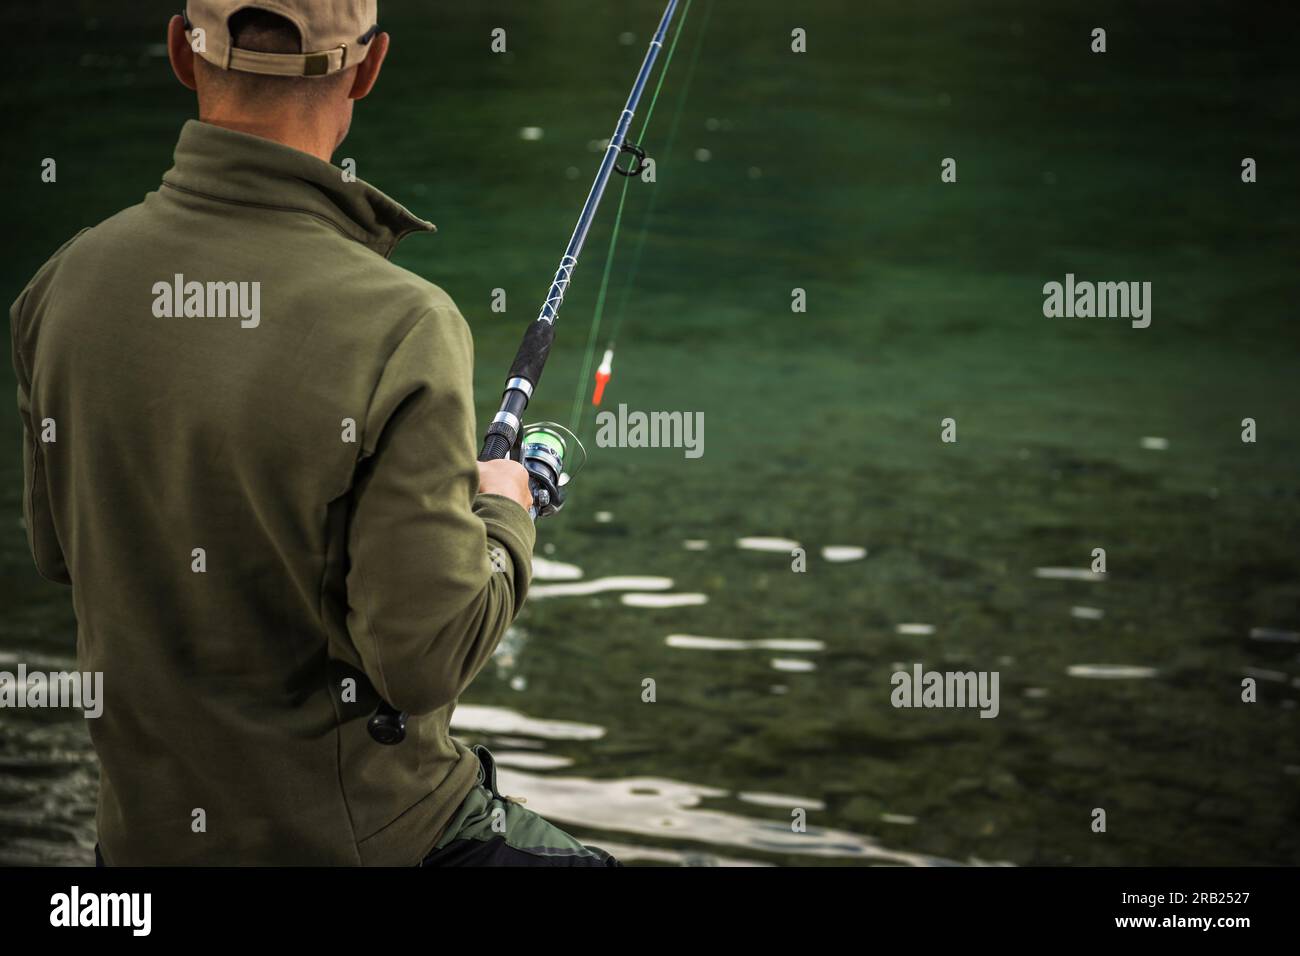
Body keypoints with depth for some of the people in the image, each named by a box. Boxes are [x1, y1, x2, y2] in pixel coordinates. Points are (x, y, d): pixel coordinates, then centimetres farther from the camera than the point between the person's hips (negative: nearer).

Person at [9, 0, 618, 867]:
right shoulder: (399, 330, -25)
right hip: (359, 833, -6)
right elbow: (426, 657, -23)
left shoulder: (68, 285, -7)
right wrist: (501, 516, -4)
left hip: (147, 826, 6)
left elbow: (56, 550, 7)